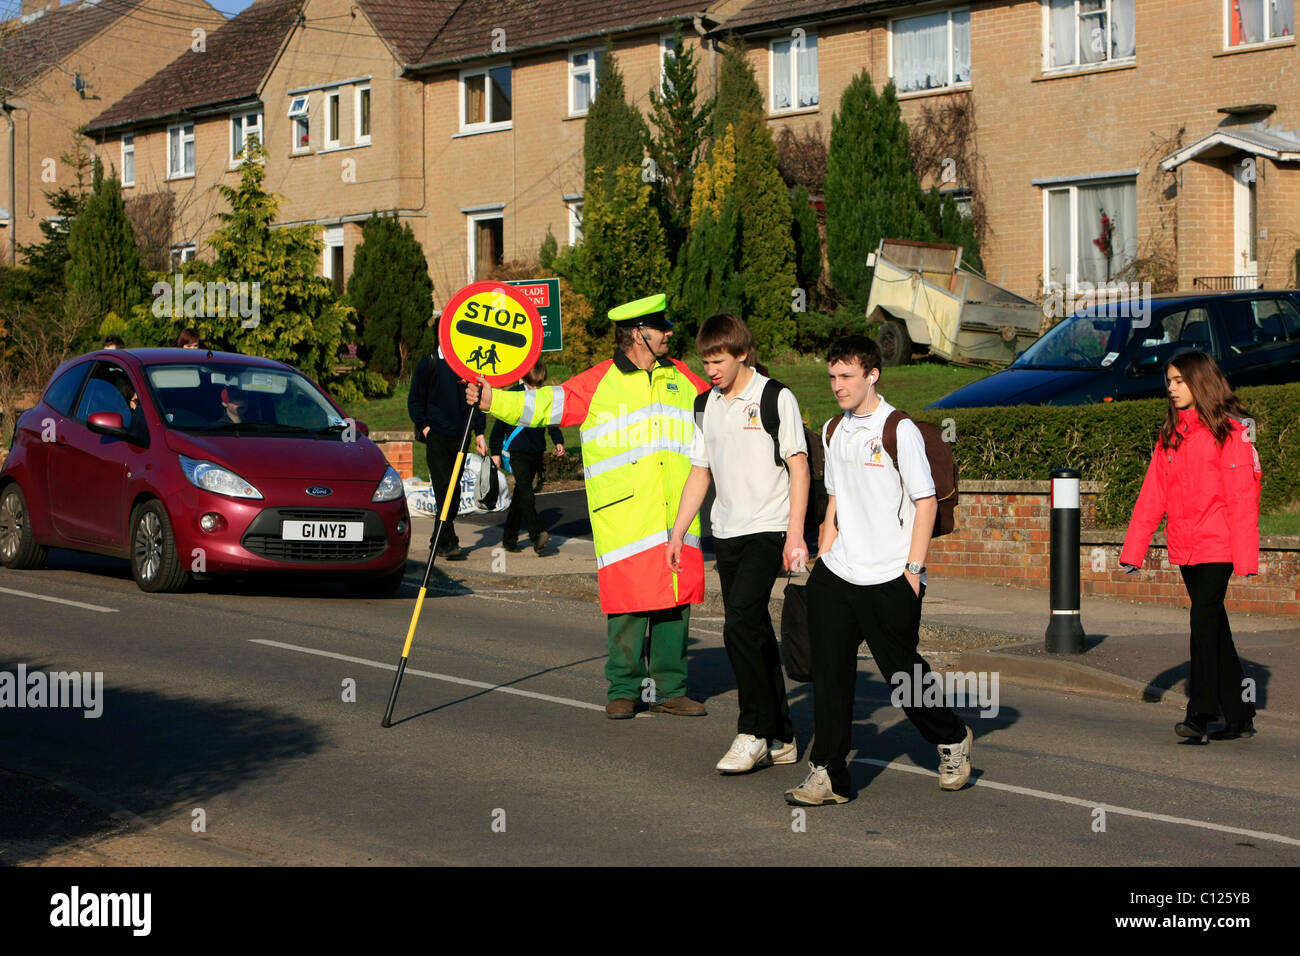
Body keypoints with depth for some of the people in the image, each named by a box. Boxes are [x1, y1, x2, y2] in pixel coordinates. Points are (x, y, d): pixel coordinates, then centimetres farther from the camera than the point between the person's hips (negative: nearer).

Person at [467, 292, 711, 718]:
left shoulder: (682, 379, 14)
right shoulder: (599, 382, 0)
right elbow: (547, 403, -7)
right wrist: (494, 400, -17)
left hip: (677, 520, 4)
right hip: (624, 519, -4)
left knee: (675, 603, 6)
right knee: (627, 606, -4)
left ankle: (669, 690, 16)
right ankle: (623, 690, 10)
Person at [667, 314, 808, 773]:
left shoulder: (774, 397, -6)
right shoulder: (709, 405, 13)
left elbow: (799, 466, -8)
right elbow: (700, 472, 19)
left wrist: (795, 535, -14)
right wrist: (678, 531, 13)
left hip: (767, 530, -7)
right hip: (726, 532, 7)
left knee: (740, 623, -18)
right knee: (752, 631, 7)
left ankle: (754, 732, -9)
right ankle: (780, 739, 14)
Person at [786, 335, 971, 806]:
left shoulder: (899, 430, -9)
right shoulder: (833, 430, 11)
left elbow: (926, 501, -8)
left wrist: (913, 568, -11)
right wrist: (825, 554, 14)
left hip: (889, 579, -5)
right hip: (837, 574, 5)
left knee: (903, 671, 5)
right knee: (829, 673, -2)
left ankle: (952, 740, 30)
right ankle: (828, 775, 3)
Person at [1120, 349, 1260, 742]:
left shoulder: (1229, 431, -6)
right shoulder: (1170, 433, 12)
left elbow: (1241, 497, -9)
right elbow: (1153, 494, 10)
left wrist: (1245, 556, -14)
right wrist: (1133, 550, 6)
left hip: (1217, 546, -6)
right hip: (1184, 547, 6)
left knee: (1203, 622, -13)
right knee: (1214, 626, 10)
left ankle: (1199, 714, -12)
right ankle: (1239, 717, 17)